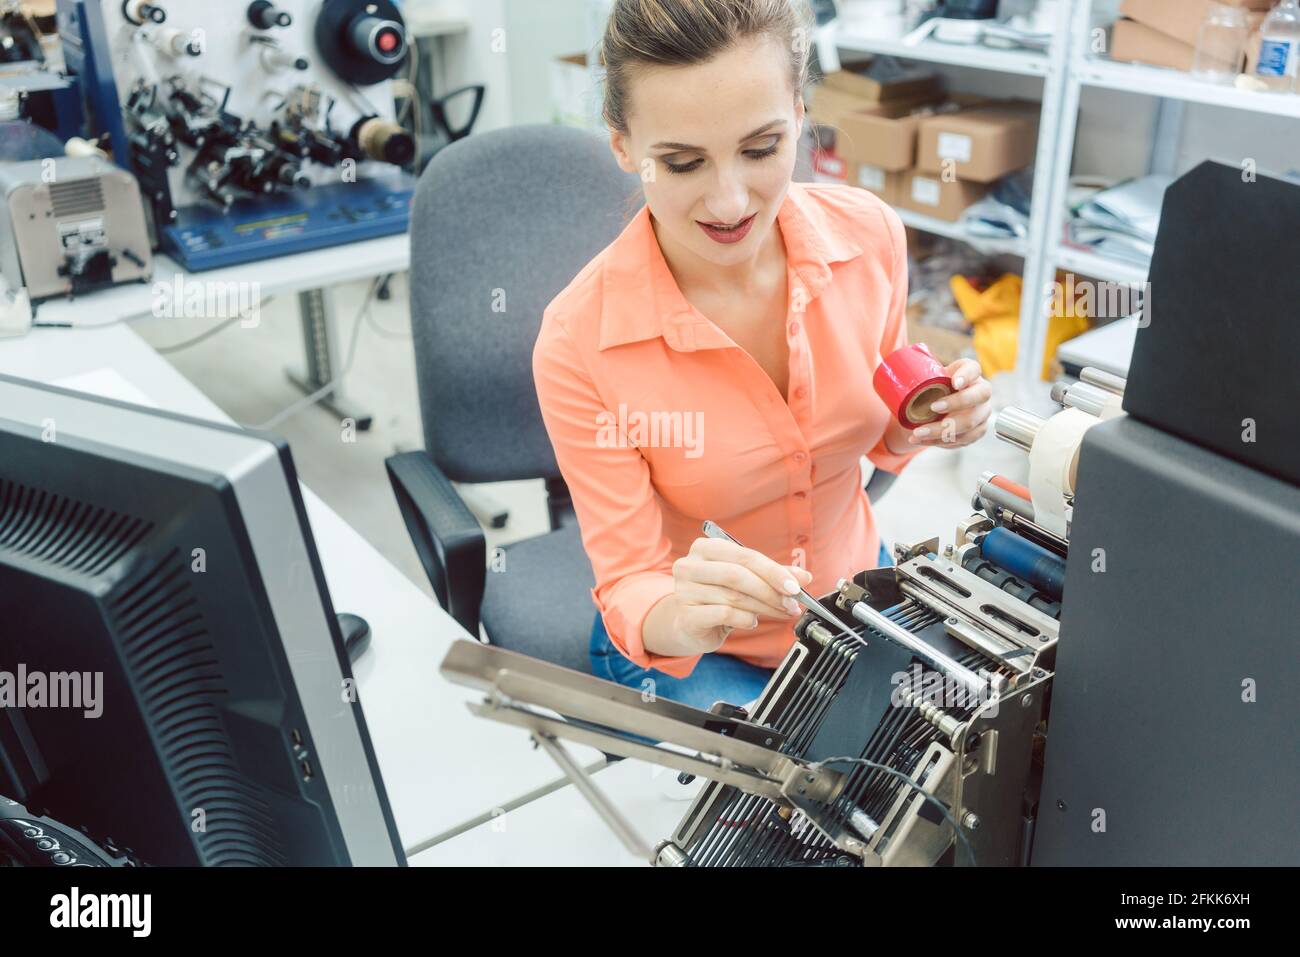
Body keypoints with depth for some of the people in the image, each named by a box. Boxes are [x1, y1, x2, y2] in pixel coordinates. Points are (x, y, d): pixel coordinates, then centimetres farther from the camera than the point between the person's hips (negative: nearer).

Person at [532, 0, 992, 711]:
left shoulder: (870, 234, -14)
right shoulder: (578, 342, -26)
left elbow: (878, 430, 5)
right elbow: (628, 584, -18)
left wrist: (925, 427, -18)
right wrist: (678, 618, -41)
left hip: (859, 593, 4)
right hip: (686, 654, -4)